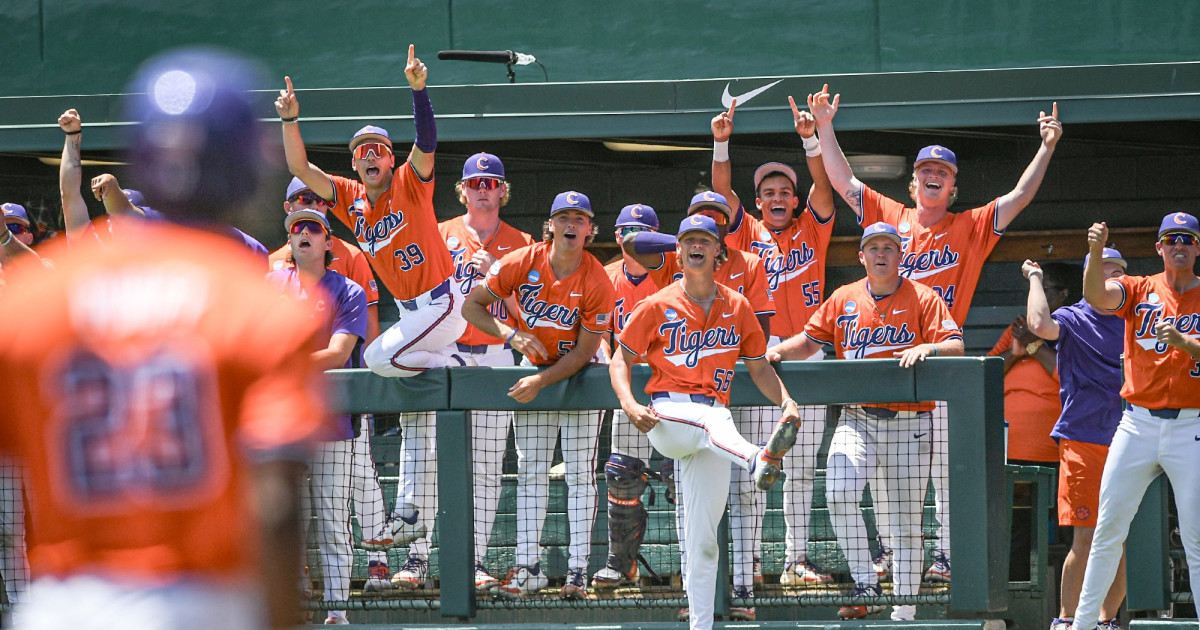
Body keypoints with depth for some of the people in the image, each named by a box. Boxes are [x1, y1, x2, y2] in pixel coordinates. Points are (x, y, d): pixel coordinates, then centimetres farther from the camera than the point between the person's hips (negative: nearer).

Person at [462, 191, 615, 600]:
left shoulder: (597, 282, -21)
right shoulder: (522, 264, -16)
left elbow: (584, 350, -18)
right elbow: (472, 306, -11)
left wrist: (540, 382, -26)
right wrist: (511, 334, -26)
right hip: (533, 366, 2)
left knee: (580, 472, -4)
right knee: (531, 471, -1)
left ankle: (577, 570, -4)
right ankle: (527, 568, -1)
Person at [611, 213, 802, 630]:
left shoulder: (737, 307, 14)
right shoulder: (658, 307, 8)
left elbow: (759, 368, 18)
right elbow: (621, 361, 9)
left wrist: (785, 400, -2)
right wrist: (629, 404, -10)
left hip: (713, 417, 3)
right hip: (666, 414, -3)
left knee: (702, 538, -2)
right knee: (712, 419, -40)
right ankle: (760, 461, -71)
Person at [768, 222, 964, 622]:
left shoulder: (922, 299, 1)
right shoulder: (844, 299, 10)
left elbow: (956, 347, -7)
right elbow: (811, 339, 16)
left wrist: (928, 348, -27)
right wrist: (779, 351, -3)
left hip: (908, 423, -2)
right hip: (856, 419, 2)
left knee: (903, 522, 1)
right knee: (839, 492, -23)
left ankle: (904, 611, 8)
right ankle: (865, 585, -10)